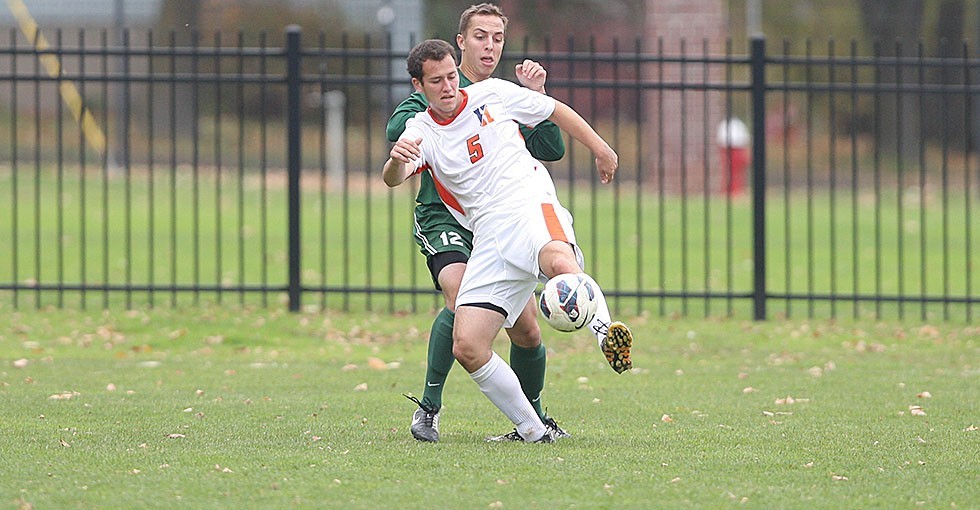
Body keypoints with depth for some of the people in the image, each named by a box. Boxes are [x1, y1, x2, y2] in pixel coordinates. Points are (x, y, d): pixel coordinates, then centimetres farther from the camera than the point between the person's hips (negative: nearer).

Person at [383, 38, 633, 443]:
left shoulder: (493, 94, 11)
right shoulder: (420, 131, 11)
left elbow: (556, 111, 26)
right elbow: (393, 179, -11)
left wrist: (601, 150, 29)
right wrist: (396, 160, -35)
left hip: (530, 205, -3)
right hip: (489, 239, 3)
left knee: (559, 261, -42)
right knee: (467, 348, -12)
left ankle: (605, 331, -49)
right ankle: (531, 431, -4)